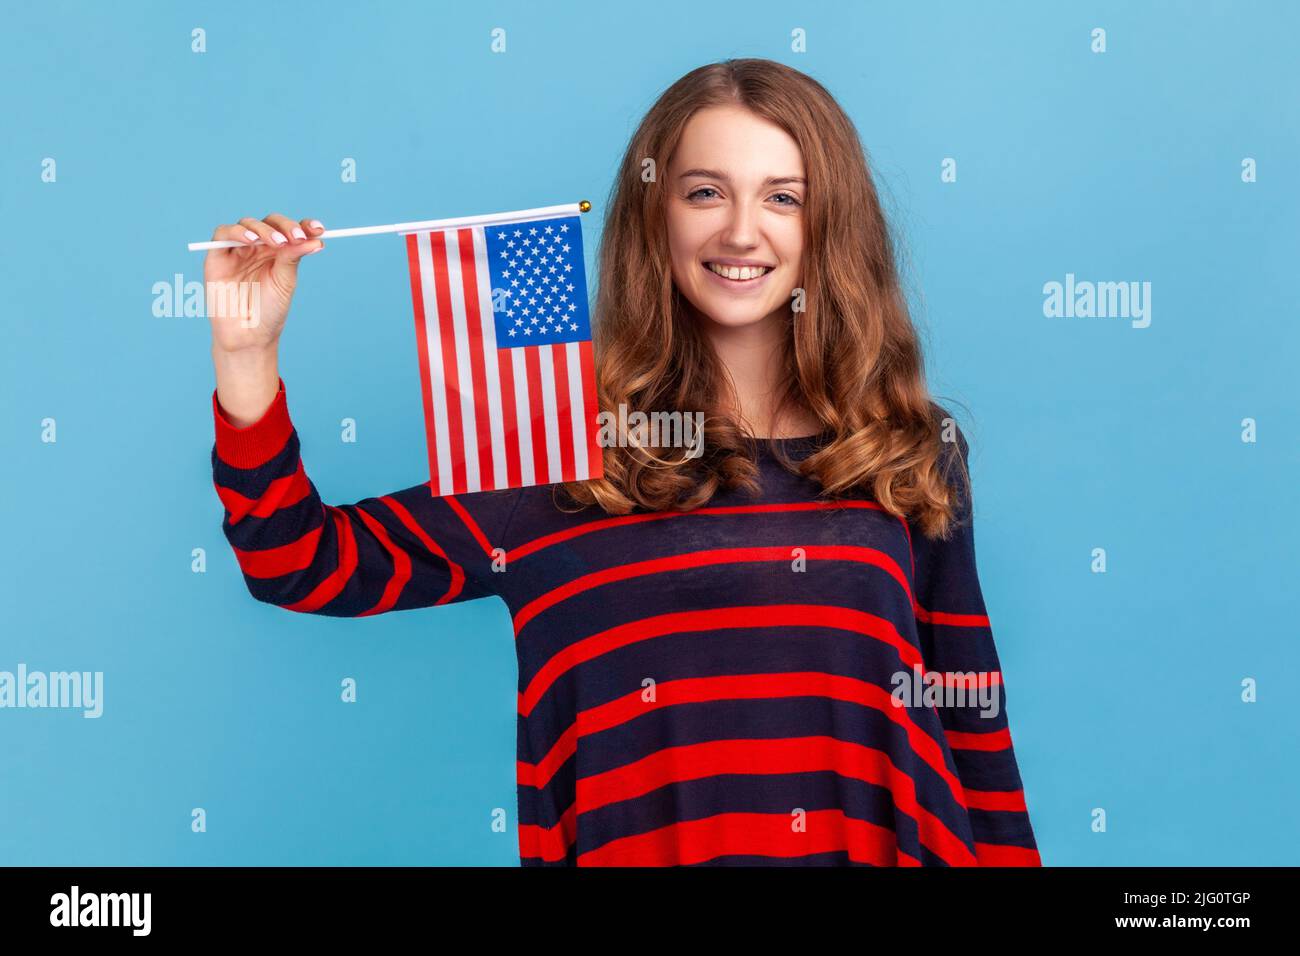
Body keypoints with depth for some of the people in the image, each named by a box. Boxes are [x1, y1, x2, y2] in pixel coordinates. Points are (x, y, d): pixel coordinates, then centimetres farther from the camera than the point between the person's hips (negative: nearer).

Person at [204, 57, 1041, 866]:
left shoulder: (914, 450, -1)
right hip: (640, 843, -1)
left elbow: (971, 719, 3)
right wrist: (246, 356, -14)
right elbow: (310, 569, -5)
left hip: (873, 847, 2)